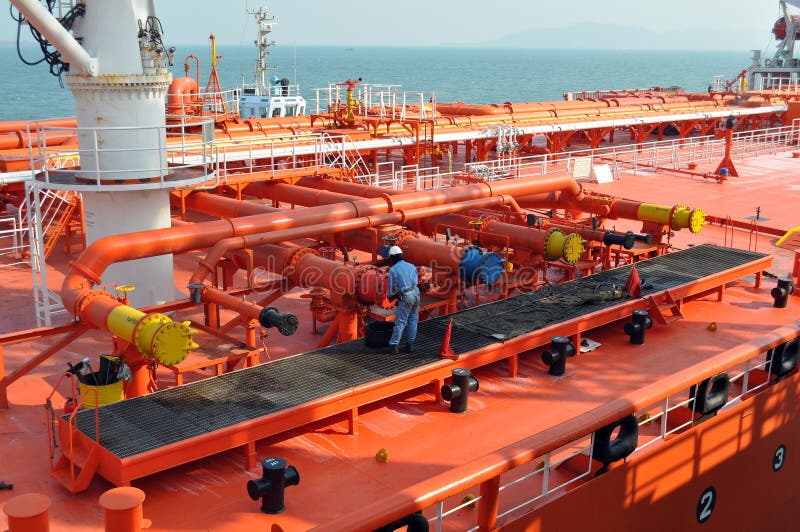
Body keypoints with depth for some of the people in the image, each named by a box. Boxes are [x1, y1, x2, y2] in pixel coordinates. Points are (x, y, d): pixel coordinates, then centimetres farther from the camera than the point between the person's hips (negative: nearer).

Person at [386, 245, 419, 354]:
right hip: (416, 294, 5)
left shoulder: (393, 270, -5)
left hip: (405, 297, -5)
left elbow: (392, 287, 0)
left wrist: (390, 297, 20)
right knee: (413, 321, 10)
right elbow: (416, 282, 15)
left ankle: (394, 345, -4)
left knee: (400, 322, -3)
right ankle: (410, 345, 12)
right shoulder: (411, 266, 12)